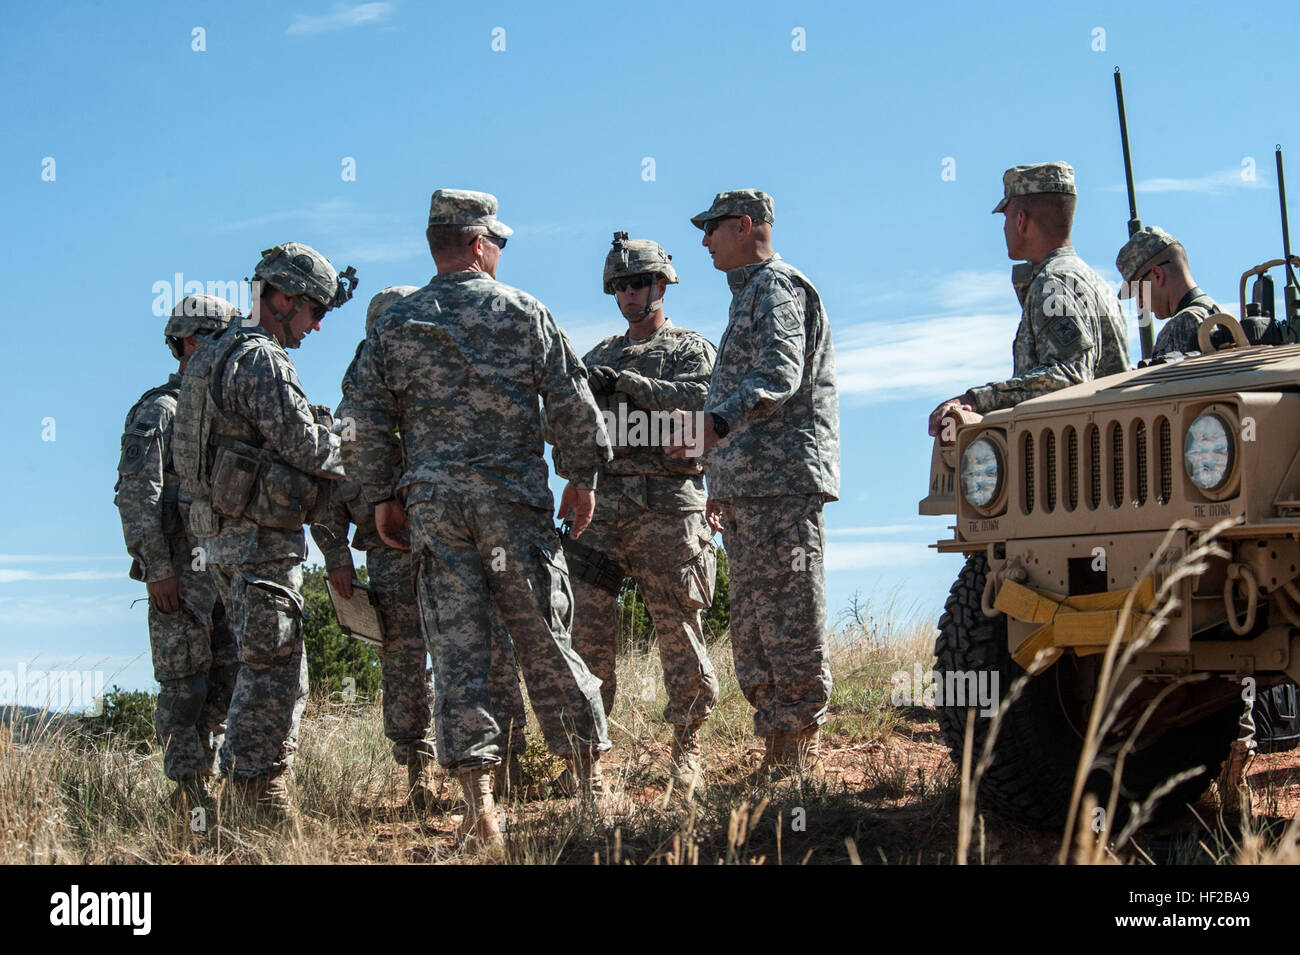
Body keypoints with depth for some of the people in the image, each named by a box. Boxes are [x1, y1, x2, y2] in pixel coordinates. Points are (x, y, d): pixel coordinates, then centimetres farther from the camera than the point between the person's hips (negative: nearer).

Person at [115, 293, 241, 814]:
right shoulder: (159, 409, -4)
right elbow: (136, 493, -13)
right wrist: (157, 567, -19)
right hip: (180, 568, -7)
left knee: (228, 677, 7)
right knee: (184, 684, -5)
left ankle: (211, 778, 14)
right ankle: (188, 792, -3)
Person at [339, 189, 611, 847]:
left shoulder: (395, 324, 7)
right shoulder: (523, 313, 3)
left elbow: (362, 418, 4)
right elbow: (573, 402, 1)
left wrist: (379, 496, 12)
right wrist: (584, 477, 11)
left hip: (433, 501, 1)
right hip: (515, 496, -1)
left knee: (456, 647, 0)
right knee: (545, 638, 7)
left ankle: (479, 803, -5)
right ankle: (590, 779, 13)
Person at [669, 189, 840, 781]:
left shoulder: (777, 288, -6)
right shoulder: (747, 295, 25)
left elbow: (779, 376, -22)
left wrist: (715, 423, -34)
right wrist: (720, 476, 25)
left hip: (782, 479, -10)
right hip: (745, 485, 10)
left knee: (790, 619, -9)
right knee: (749, 624, 9)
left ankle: (800, 751, -7)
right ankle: (775, 753, 13)